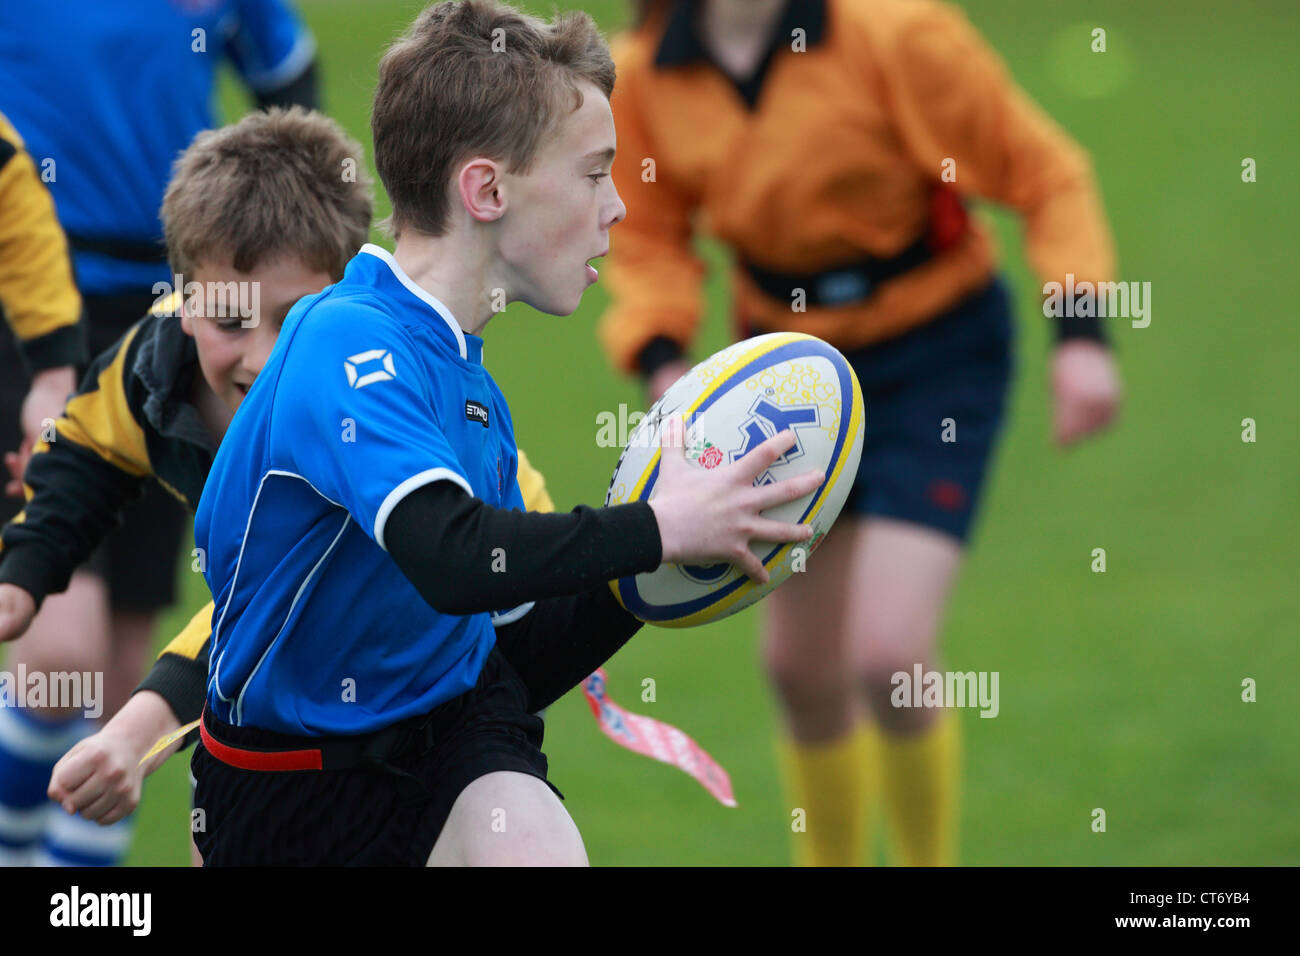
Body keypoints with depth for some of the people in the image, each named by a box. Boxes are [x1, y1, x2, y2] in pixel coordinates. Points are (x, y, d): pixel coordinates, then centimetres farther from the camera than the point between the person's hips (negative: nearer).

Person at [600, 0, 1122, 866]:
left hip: (934, 357, -5)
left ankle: (929, 859, 7)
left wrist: (1081, 333, -24)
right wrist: (662, 360, -13)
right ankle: (834, 862, 35)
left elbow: (1043, 171, -15)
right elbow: (650, 240, 5)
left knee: (888, 657, -17)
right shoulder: (645, 73, -10)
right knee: (800, 664, 12)